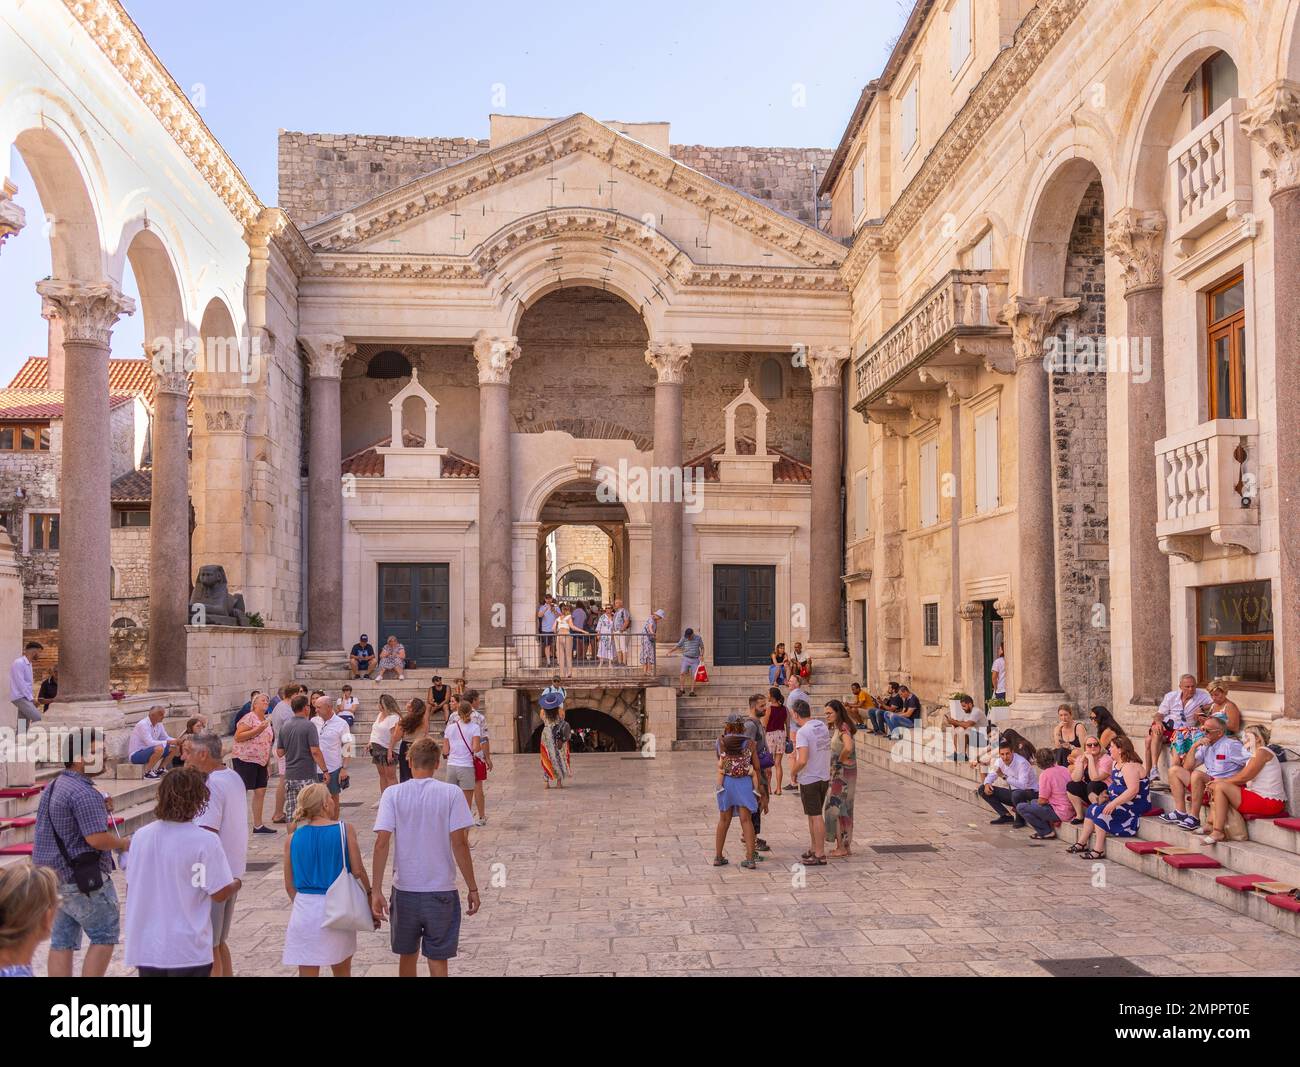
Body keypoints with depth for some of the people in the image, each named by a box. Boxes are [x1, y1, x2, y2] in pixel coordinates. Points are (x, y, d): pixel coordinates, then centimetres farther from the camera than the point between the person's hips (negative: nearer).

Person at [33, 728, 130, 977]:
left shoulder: (53, 787, 13)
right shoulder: (84, 793, -20)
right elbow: (96, 838, -25)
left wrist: (100, 809, 12)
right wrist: (122, 844, -7)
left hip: (57, 877, 10)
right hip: (84, 880, -10)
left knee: (62, 941, 11)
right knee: (104, 937, 0)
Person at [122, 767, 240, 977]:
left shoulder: (141, 836, -1)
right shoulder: (205, 841, -17)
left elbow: (130, 888, 9)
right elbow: (220, 894, -13)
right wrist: (236, 884, 9)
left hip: (144, 948, 5)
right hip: (188, 951, -5)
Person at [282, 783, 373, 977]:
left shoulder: (292, 839, 2)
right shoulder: (345, 829, -6)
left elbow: (289, 885, 7)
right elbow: (358, 871, -7)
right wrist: (370, 895, 7)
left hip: (305, 909, 1)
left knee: (307, 973, 8)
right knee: (342, 971, 18)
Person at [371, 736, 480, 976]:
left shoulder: (393, 794, -5)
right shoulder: (451, 793, -8)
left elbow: (381, 843, -12)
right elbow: (459, 843, -12)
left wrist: (376, 890, -9)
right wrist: (472, 888, -5)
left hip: (404, 890, 2)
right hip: (442, 892, -2)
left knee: (407, 956, 21)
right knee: (437, 961, 7)